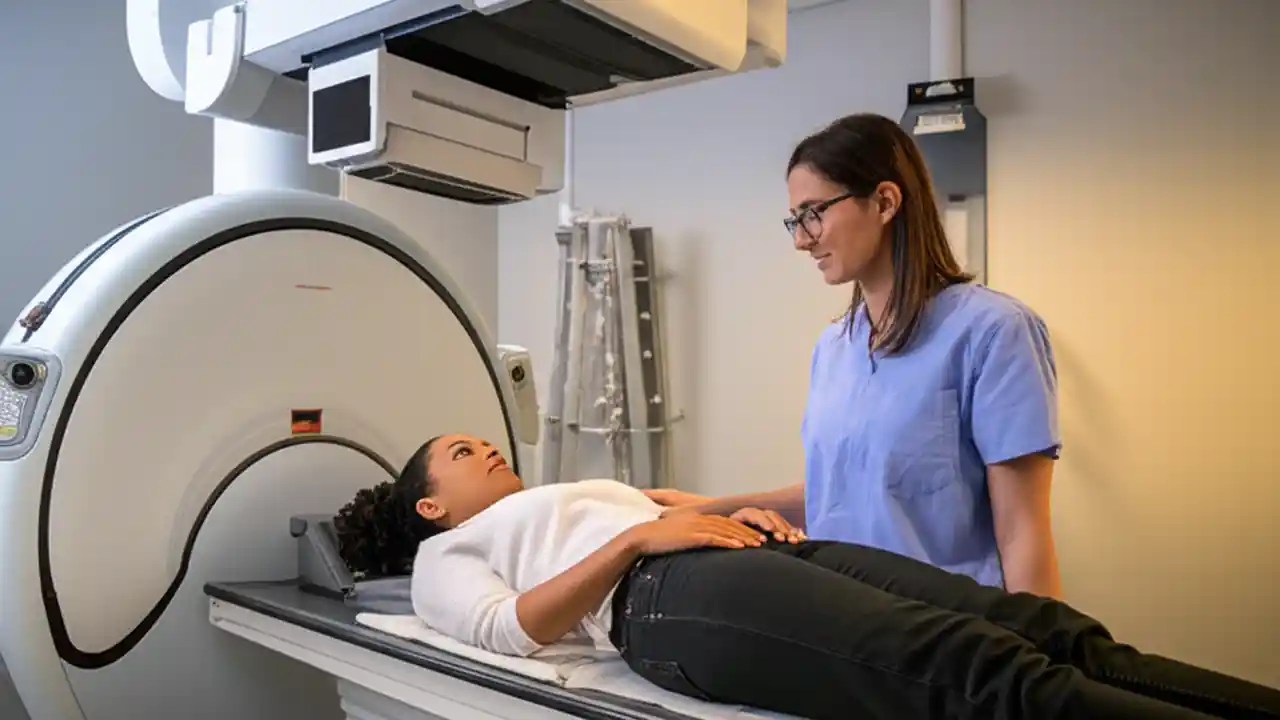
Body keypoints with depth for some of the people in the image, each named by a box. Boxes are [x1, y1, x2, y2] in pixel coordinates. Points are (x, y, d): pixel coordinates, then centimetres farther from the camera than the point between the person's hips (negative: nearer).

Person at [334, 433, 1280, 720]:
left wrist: (740, 512, 7)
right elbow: (513, 630, 0)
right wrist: (640, 537, -7)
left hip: (745, 553, 7)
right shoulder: (444, 554, 21)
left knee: (1048, 630, -17)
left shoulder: (583, 494, 41)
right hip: (663, 596, -7)